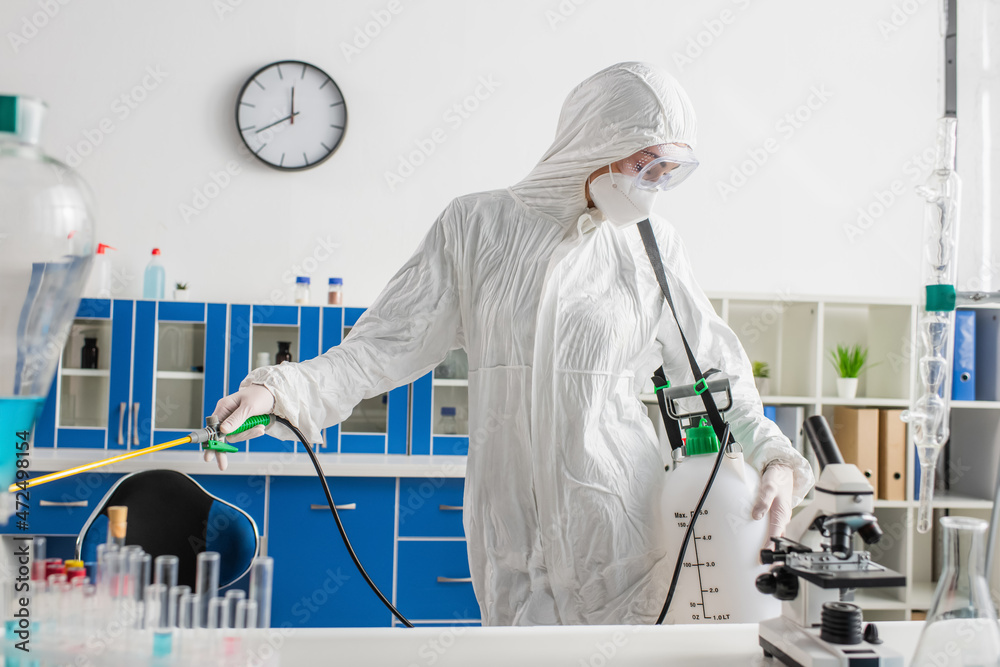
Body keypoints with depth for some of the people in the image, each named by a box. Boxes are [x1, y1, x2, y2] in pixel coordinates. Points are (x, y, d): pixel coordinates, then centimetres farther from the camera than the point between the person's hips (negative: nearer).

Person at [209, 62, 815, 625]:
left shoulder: (653, 246, 5)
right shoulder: (477, 225, 2)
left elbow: (715, 370, 9)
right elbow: (389, 343, 0)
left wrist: (774, 457, -5)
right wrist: (279, 390, -12)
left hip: (615, 510, 1)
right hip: (510, 502, 0)